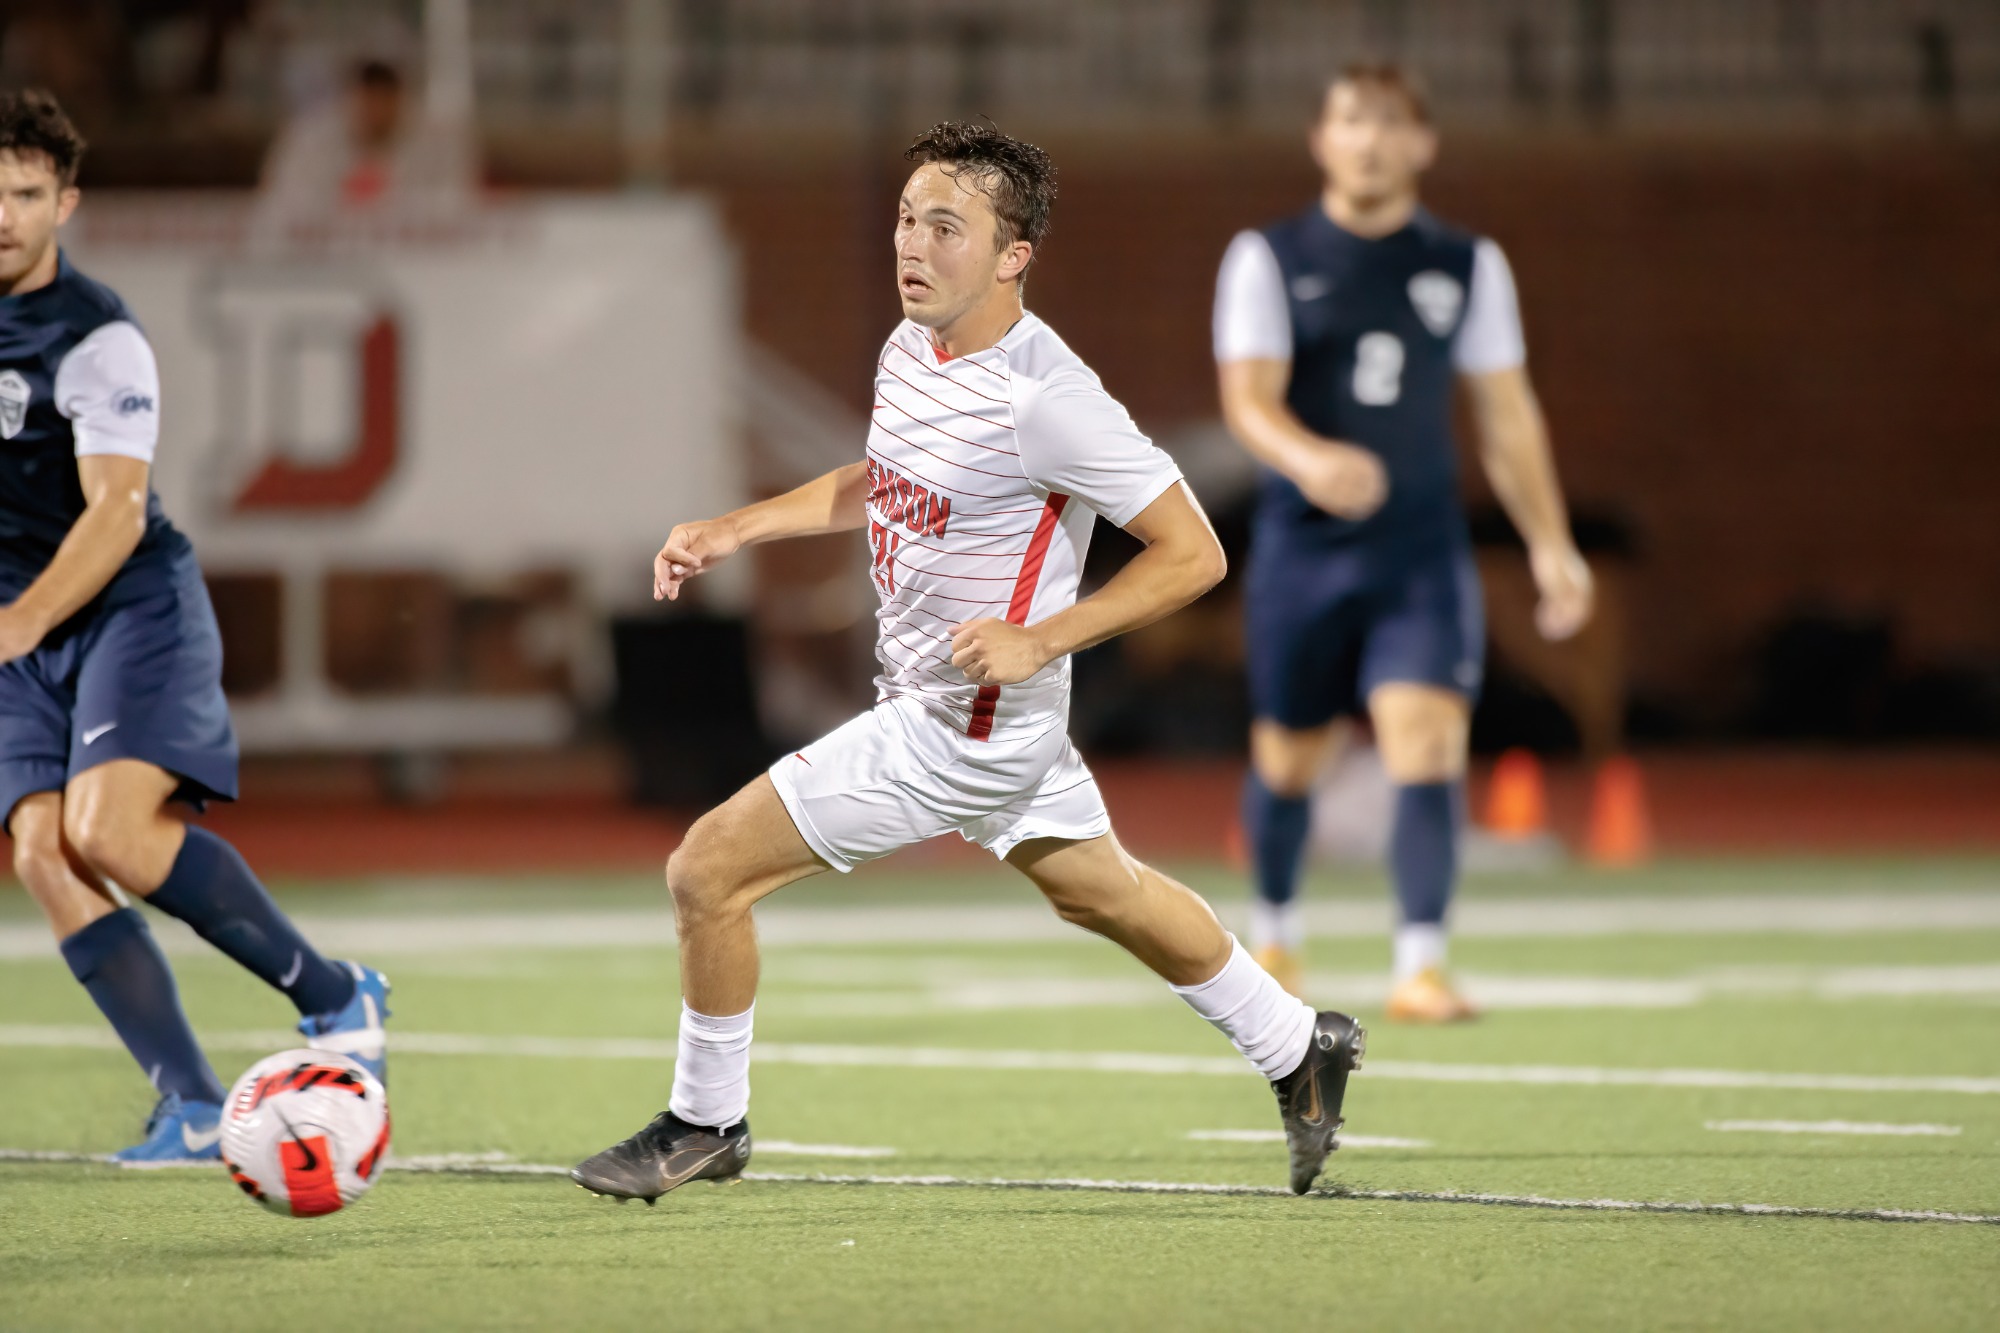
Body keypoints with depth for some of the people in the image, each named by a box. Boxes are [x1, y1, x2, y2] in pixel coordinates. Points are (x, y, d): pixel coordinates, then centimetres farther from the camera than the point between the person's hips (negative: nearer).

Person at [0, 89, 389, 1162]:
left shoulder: (95, 339, -15)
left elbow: (116, 512, -24)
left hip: (135, 608, -6)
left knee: (107, 831, -25)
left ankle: (332, 994, -7)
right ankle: (192, 1104, -14)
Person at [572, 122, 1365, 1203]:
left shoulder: (1047, 400, -26)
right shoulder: (911, 347, 0)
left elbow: (1193, 553, -20)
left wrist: (1040, 639, -26)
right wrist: (735, 529, 10)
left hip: (965, 727, -9)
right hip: (920, 696, 9)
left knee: (707, 870, -8)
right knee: (1105, 893, 27)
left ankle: (704, 1123, 12)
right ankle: (1299, 1050, 43)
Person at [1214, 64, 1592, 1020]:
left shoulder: (1469, 267, 6)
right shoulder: (1267, 259, -1)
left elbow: (1505, 413, 11)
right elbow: (1249, 400, -11)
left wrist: (1550, 543, 5)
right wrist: (1307, 459, -33)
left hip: (1420, 549, 0)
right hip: (1301, 545, 0)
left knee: (1427, 749, -17)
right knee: (1288, 761, 12)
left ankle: (1419, 967, -21)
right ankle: (1273, 931, 38)